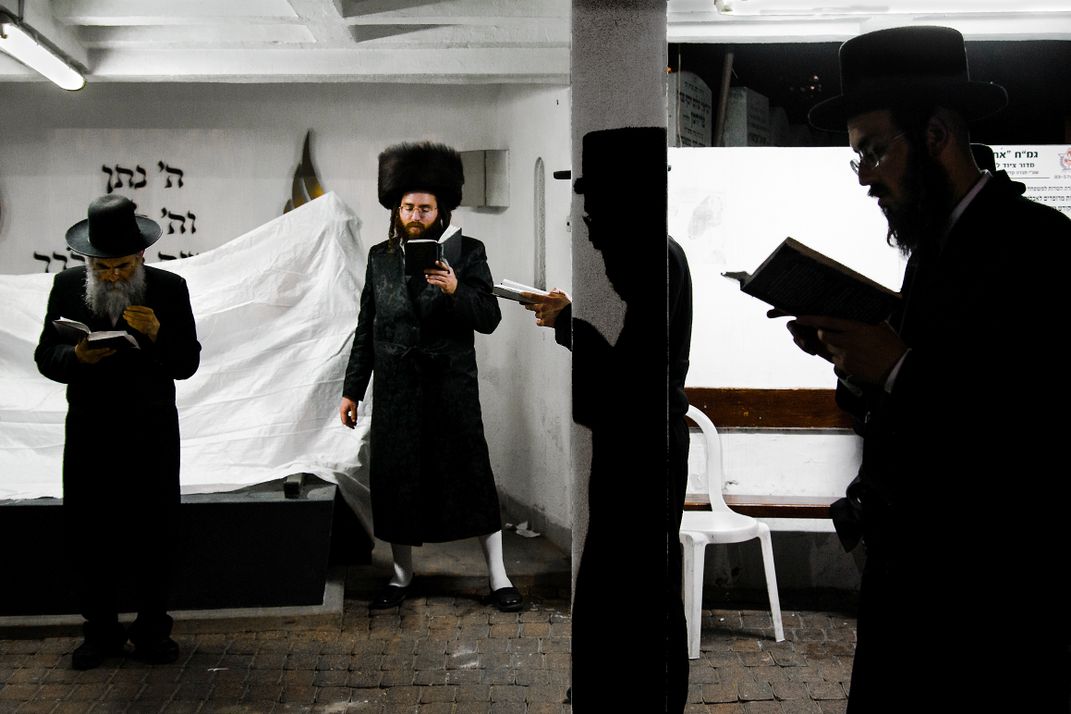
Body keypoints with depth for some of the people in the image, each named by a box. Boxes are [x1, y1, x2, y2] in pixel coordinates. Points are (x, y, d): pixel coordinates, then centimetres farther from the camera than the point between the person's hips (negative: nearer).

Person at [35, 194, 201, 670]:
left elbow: (187, 364, -4)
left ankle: (152, 631, 22)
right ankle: (101, 631, 22)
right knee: (88, 536, 6)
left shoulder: (170, 289, -4)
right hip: (89, 435, 1)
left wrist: (158, 336, -23)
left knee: (154, 535, 6)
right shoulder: (67, 286, 0)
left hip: (152, 437, -1)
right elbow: (46, 358, 0)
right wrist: (77, 357, -21)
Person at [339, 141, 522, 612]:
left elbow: (489, 319, -7)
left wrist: (456, 291, -25)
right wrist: (352, 390, 10)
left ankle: (498, 578, 9)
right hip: (396, 389, 3)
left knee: (471, 476, -2)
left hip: (451, 386, -3)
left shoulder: (467, 252, 0)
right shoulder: (380, 257, 9)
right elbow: (366, 329, 12)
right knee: (395, 481, 6)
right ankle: (401, 576, 24)